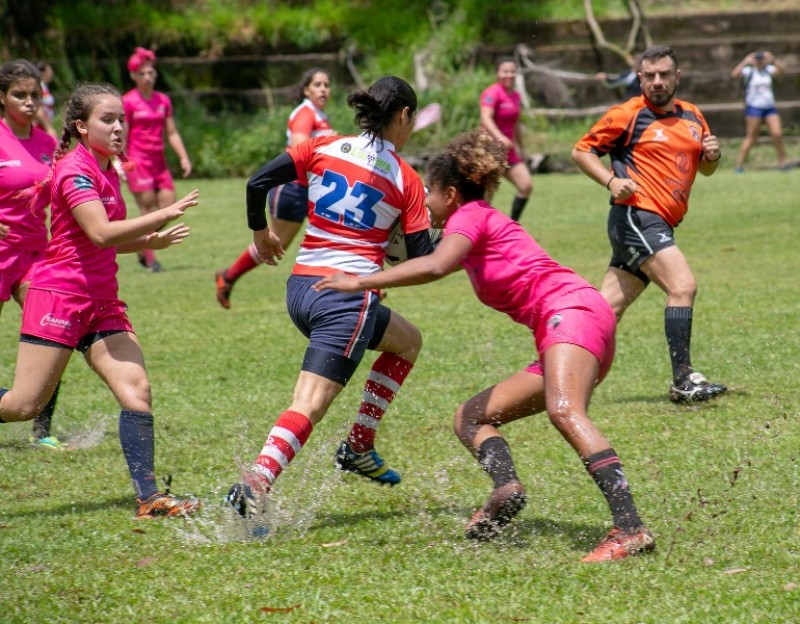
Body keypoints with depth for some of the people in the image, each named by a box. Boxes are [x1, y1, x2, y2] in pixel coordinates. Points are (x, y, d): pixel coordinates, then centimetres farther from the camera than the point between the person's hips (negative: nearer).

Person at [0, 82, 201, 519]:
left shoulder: (107, 172, 14)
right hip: (59, 298, -8)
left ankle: (148, 497, -6)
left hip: (102, 303, 8)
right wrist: (165, 215, -26)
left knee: (136, 389, -7)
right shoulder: (74, 170, -12)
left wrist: (150, 242, 11)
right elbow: (100, 234, -24)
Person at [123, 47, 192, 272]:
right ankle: (148, 257, 2)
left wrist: (184, 157, 6)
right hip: (138, 160, -6)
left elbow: (172, 133, 14)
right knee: (149, 209, -8)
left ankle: (143, 247, 20)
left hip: (159, 161, 6)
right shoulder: (128, 102, -5)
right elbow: (121, 137, -5)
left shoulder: (163, 100, 12)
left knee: (169, 206, -1)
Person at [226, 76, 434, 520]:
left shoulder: (323, 148, 8)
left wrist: (261, 232, 17)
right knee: (310, 405, -10)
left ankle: (360, 446, 21)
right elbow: (421, 259, 1)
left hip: (300, 288, 6)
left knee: (407, 341, 27)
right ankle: (257, 482, -32)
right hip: (348, 295, -6)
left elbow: (258, 183, 0)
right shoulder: (406, 180, 0)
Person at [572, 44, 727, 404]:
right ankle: (683, 380, -18)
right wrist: (611, 181, -15)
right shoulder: (627, 115, -3)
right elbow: (581, 150, 1)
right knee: (683, 287, -19)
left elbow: (705, 169, 26)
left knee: (609, 308, 5)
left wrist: (713, 155, 2)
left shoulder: (693, 117, 16)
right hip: (635, 216, -7)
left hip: (658, 225, 7)